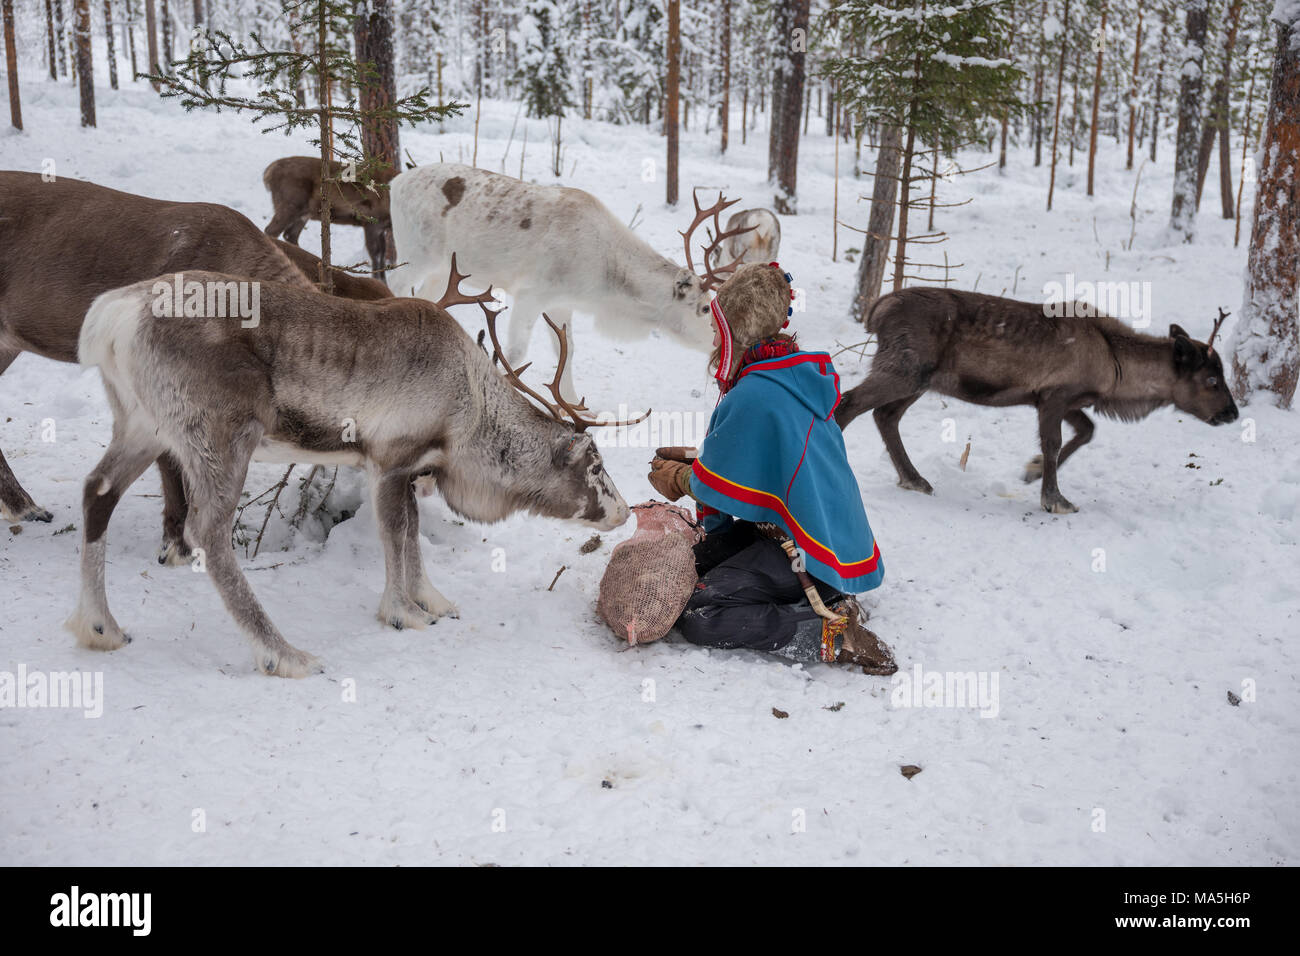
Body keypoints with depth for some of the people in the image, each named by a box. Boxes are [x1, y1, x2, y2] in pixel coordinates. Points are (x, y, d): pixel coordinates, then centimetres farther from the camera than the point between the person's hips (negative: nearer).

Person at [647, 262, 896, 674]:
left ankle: (831, 634, -16)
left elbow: (716, 486, -11)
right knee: (695, 557, 18)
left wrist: (677, 479, 10)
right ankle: (822, 598, 7)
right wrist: (692, 457, 18)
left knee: (696, 616, -14)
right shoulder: (801, 378, 8)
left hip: (802, 548, -10)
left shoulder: (751, 396, -22)